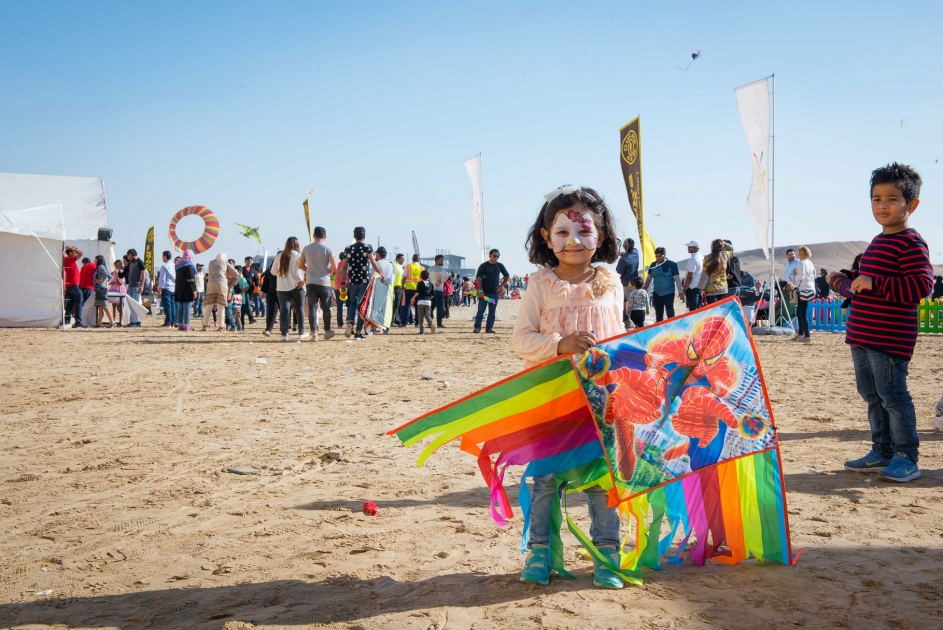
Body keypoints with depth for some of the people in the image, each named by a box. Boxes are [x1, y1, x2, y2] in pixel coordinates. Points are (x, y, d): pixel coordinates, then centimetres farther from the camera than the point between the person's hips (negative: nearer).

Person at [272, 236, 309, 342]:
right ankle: (301, 333, 21)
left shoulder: (279, 256, 5)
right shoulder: (298, 256, -5)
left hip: (282, 288, 2)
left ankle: (284, 334, -11)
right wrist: (304, 280, -6)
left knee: (284, 310, 0)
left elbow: (273, 272, 12)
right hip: (297, 287, -2)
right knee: (299, 310, 11)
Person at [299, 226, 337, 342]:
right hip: (324, 282, -2)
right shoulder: (328, 249, -7)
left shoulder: (306, 248, 5)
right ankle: (327, 331, 20)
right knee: (326, 308, 11)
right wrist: (330, 272, 7)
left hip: (310, 282, 2)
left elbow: (300, 265, 12)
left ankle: (314, 333, -7)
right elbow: (334, 267, -13)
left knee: (312, 307, 1)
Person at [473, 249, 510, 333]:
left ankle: (489, 328, 9)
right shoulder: (483, 265, -4)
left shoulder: (500, 266, 7)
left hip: (495, 292, 4)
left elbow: (507, 276, 16)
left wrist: (502, 285, 2)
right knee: (481, 310, -6)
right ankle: (477, 327, -3)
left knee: (492, 311, 5)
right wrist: (480, 291, -16)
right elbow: (478, 278, -8)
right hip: (484, 292, -4)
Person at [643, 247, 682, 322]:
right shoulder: (653, 265, 8)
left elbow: (677, 278, -8)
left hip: (668, 293, -5)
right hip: (657, 293, 5)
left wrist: (680, 291, -13)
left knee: (670, 313, -8)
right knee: (658, 314, 11)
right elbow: (649, 279, 16)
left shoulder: (672, 264, -6)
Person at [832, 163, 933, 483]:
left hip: (890, 337, -10)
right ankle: (882, 452, 25)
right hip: (862, 335, 10)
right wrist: (848, 279, 16)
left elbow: (921, 285, -22)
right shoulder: (879, 241, 18)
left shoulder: (911, 243, -12)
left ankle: (906, 457, 9)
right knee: (871, 394, 14)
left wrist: (874, 284, -25)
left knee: (892, 395, -3)